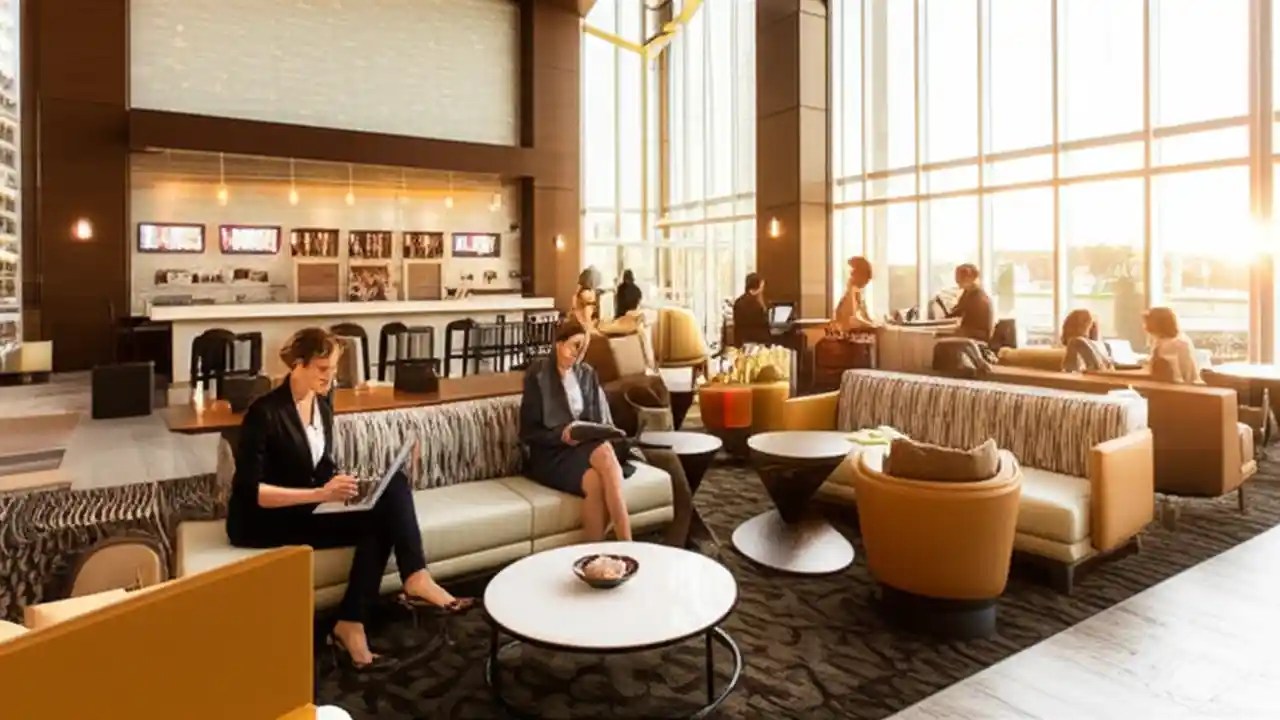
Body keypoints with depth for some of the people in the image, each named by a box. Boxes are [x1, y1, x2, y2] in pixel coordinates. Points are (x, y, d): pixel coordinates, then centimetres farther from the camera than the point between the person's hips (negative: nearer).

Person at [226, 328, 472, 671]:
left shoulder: (322, 407, 7)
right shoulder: (265, 413, -17)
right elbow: (251, 491, -22)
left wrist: (340, 485, -8)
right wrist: (319, 494, -32)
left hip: (307, 509, 8)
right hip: (261, 522, -7)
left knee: (393, 485, -20)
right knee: (378, 521, -29)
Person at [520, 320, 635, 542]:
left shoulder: (587, 374, 13)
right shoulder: (538, 375, -2)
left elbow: (603, 419, 12)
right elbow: (528, 432, -4)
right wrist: (561, 434, -20)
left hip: (585, 445, 3)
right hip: (550, 453, -3)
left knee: (604, 452, -35)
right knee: (595, 482, -34)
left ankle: (625, 547, -37)